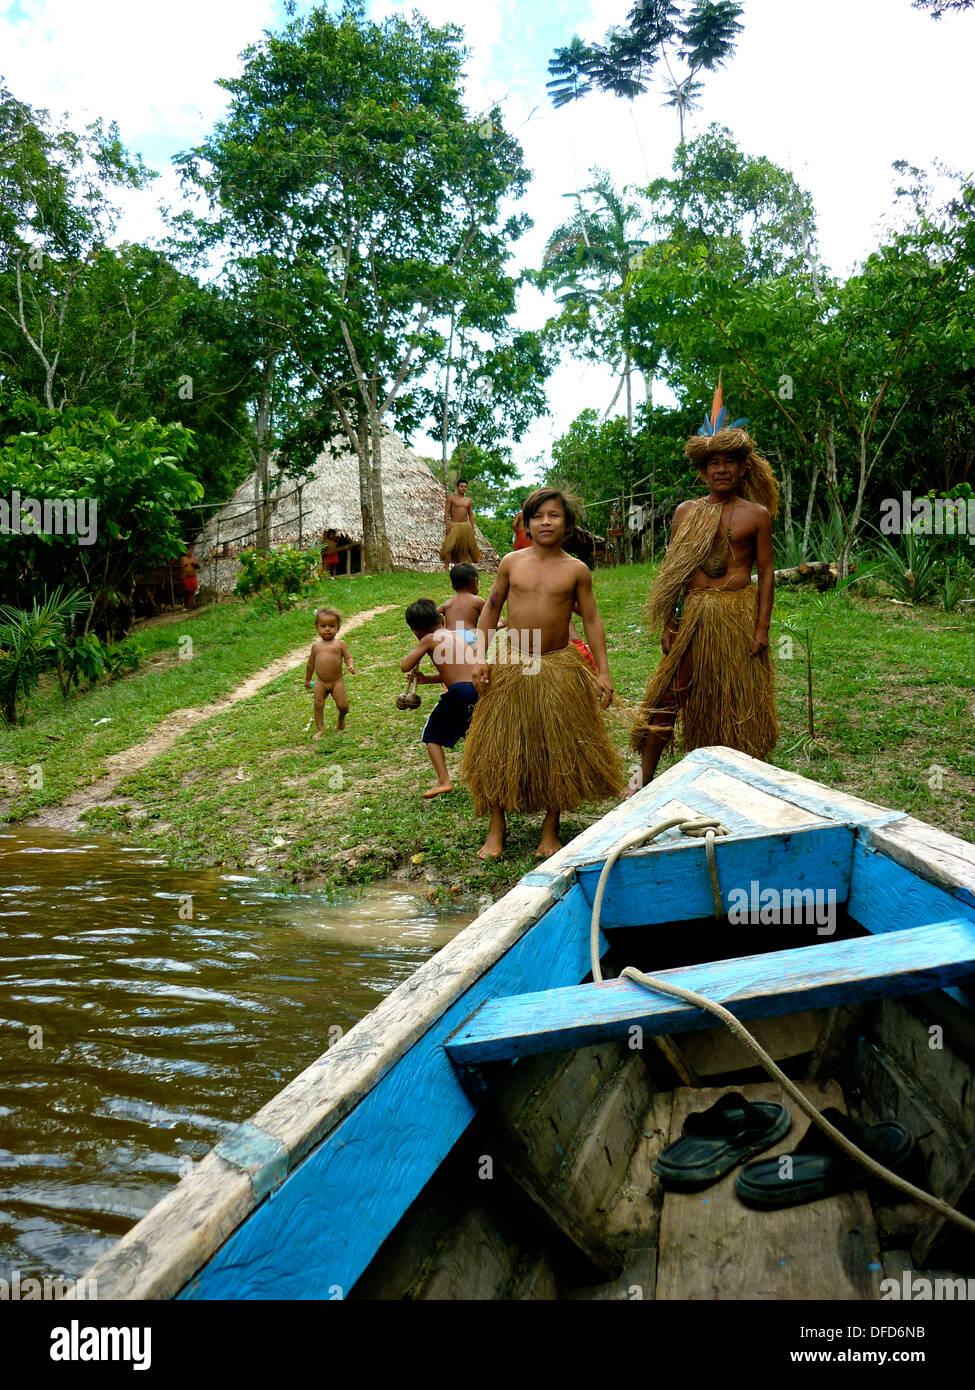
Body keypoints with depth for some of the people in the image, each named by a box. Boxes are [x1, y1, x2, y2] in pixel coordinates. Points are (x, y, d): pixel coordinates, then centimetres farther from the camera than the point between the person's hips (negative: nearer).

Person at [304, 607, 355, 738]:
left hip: (337, 681, -2)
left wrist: (351, 666, -24)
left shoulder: (340, 644, 1)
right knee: (318, 705, -4)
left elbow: (348, 657, -1)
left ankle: (342, 718, 29)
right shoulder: (316, 645, 10)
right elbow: (311, 663, 20)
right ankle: (320, 729, 6)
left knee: (342, 705, -5)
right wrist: (307, 679, 26)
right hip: (320, 682, 2)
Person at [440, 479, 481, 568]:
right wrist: (447, 525, -12)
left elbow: (471, 514, 14)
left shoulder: (469, 500, 13)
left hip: (466, 525, 4)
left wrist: (472, 528, 7)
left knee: (463, 547, 4)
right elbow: (447, 511, -2)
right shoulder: (451, 498, 2)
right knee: (449, 547, -14)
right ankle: (446, 567, -14)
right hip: (454, 525, -4)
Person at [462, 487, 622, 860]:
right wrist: (480, 657, 1)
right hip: (511, 667, 1)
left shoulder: (576, 570, 0)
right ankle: (496, 829, 18)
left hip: (559, 668, -1)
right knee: (500, 747, 4)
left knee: (558, 750, 4)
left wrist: (603, 671, -3)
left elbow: (591, 620, 3)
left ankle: (550, 830, 20)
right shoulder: (512, 562, 3)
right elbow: (491, 610, 9)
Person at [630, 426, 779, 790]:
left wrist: (762, 627, -6)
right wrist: (668, 624, 3)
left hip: (739, 613, -1)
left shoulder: (757, 514, 4)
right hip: (692, 614, 1)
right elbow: (673, 571, 9)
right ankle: (645, 778, 11)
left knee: (739, 702, 5)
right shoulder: (686, 511, 10)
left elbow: (766, 572, 2)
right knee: (667, 695, 1)